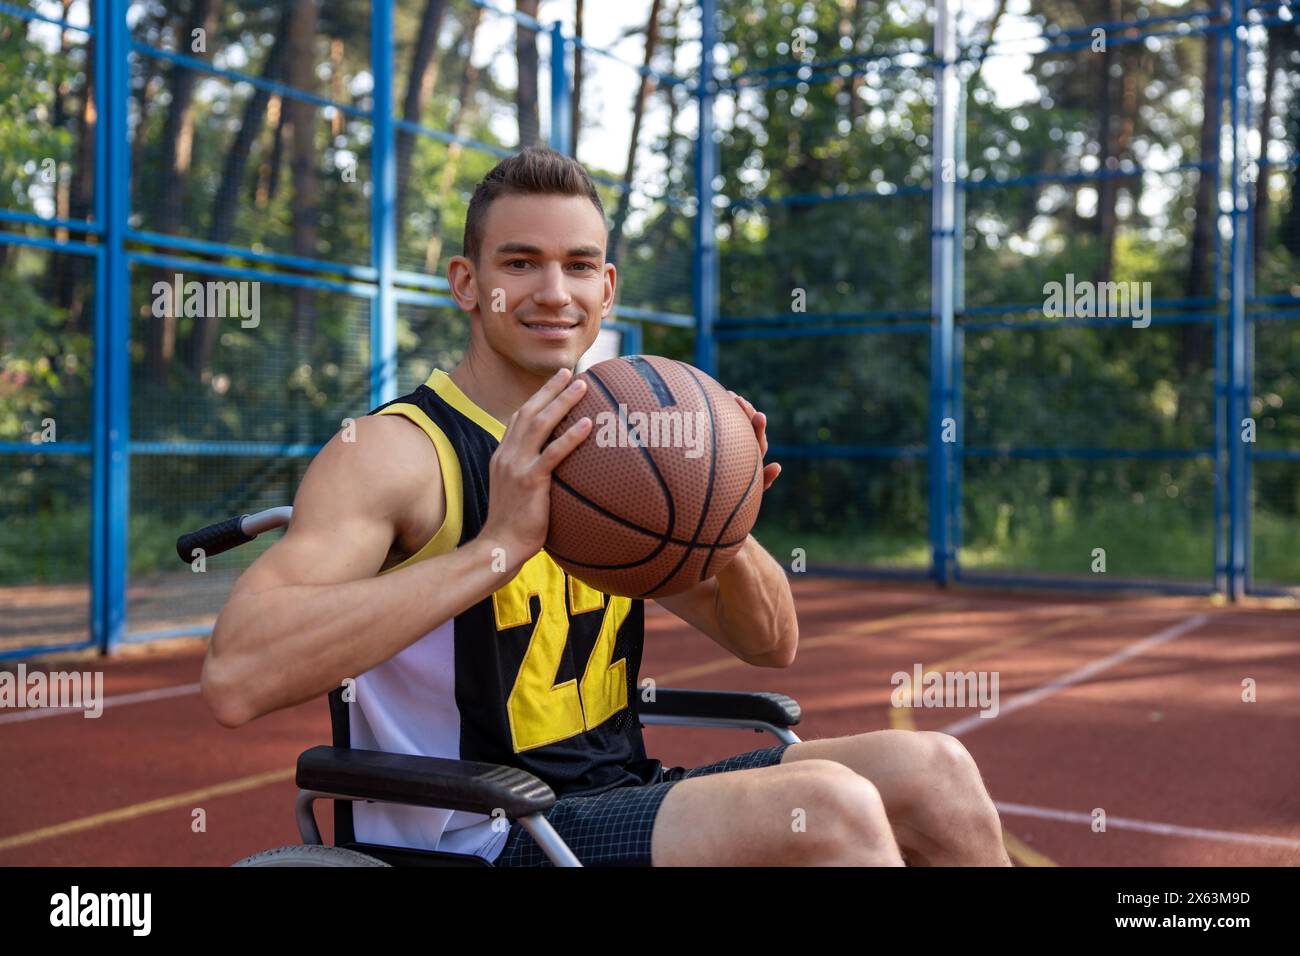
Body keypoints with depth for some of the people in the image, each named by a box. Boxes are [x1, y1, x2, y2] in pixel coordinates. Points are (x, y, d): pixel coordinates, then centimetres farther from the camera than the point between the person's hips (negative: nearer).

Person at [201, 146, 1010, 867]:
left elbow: (772, 645, 12)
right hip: (478, 836, -6)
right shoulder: (392, 450, -12)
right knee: (831, 806, -25)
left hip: (622, 796, 7)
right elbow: (236, 678, -28)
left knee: (932, 772, -10)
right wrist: (501, 542, -32)